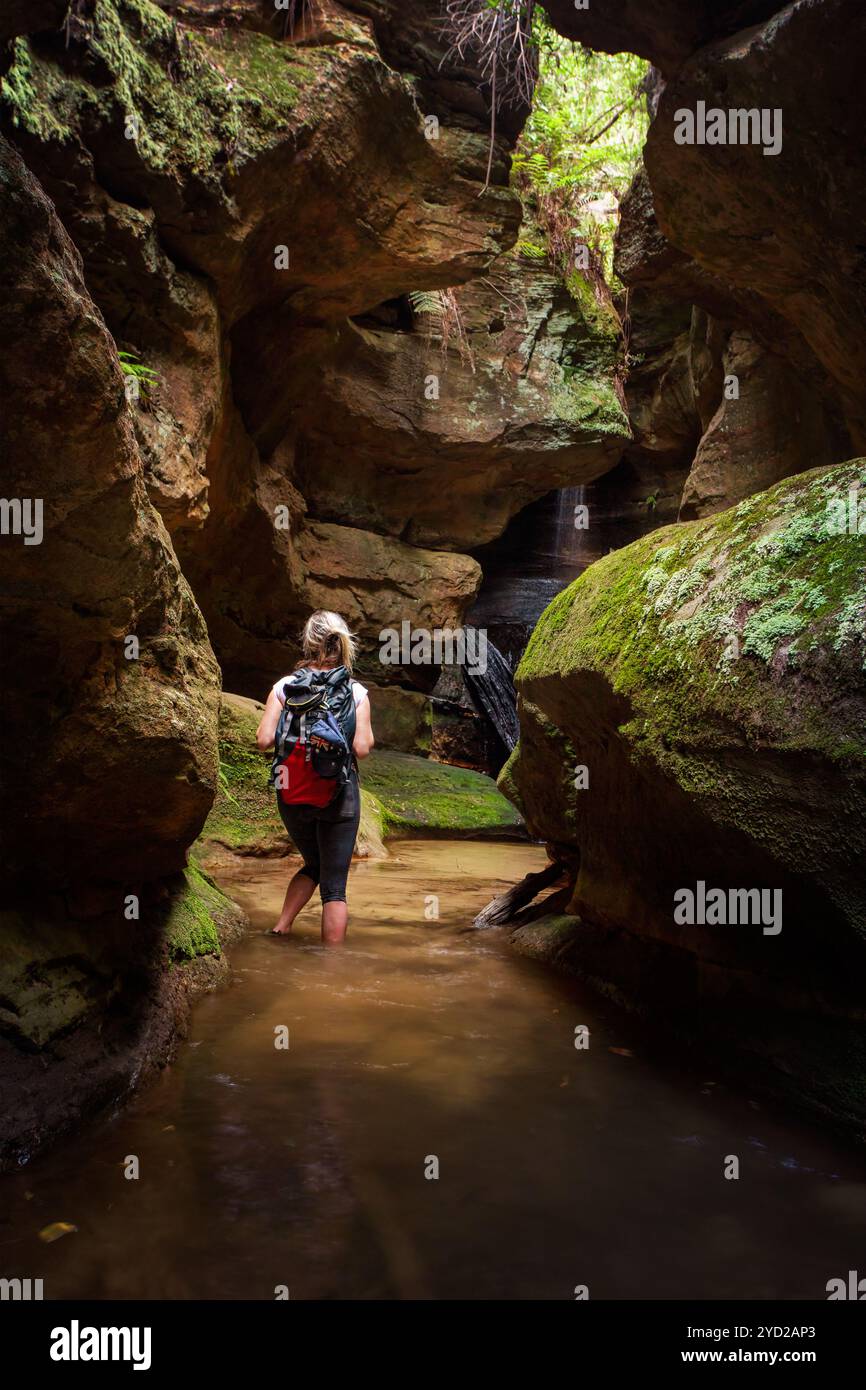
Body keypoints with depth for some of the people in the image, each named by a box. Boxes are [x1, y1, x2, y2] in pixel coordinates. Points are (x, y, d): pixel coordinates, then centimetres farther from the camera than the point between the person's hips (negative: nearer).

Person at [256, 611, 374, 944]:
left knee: (313, 865, 26)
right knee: (334, 883, 5)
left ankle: (280, 928, 14)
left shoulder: (285, 686, -1)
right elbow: (361, 748, -11)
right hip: (339, 792, -2)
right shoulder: (356, 691, -4)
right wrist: (368, 736, 11)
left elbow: (264, 739, -7)